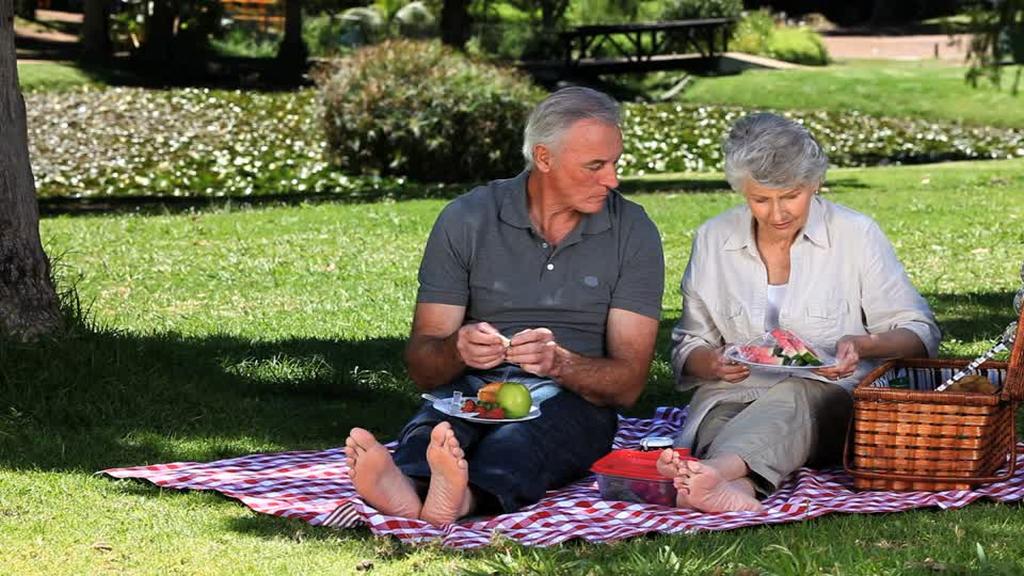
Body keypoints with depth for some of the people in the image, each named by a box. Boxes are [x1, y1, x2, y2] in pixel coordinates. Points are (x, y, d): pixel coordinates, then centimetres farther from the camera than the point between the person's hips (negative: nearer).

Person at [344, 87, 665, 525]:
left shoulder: (633, 233, 4)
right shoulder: (467, 219, 3)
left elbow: (627, 383, -2)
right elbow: (421, 365, 2)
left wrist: (560, 363, -24)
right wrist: (457, 350, -23)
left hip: (573, 401, -1)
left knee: (544, 407, -37)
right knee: (440, 416, -35)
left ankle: (471, 495, -68)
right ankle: (406, 485, -68)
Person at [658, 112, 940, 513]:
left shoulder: (856, 234, 4)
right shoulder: (713, 239, 10)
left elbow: (920, 334, 5)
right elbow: (687, 348, 12)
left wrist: (864, 345, -17)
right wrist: (712, 363, -13)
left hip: (829, 394, -2)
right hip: (734, 392, 2)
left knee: (793, 397, -38)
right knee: (719, 409, -35)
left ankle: (719, 466, -69)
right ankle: (736, 484, -70)